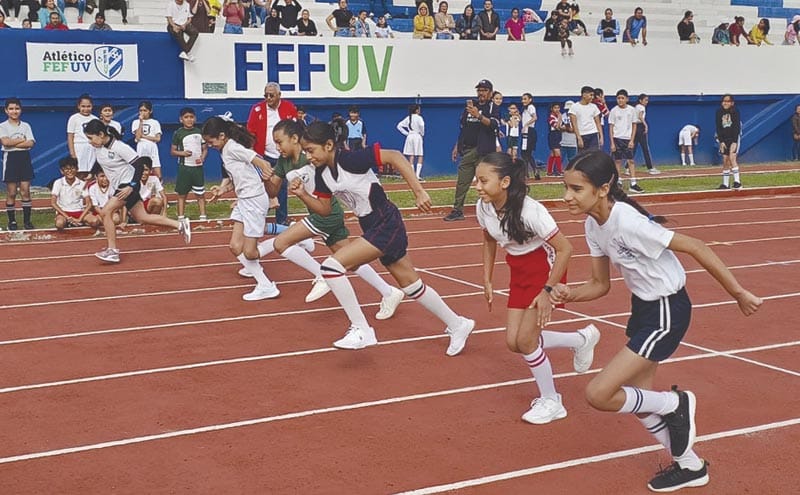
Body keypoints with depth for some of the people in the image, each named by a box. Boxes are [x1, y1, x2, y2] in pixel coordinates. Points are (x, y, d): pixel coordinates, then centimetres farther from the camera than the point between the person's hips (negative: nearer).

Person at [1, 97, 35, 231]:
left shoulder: (26, 126, 9)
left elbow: (30, 143, -5)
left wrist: (13, 143, -12)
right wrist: (22, 139, -7)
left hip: (24, 158, 2)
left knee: (25, 191, 0)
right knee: (11, 193, 1)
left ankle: (27, 220, 4)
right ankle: (12, 221, 7)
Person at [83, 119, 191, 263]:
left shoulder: (119, 147, -22)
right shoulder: (99, 147, 1)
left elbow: (139, 165, -22)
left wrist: (131, 187, -26)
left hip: (127, 185, -9)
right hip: (119, 186, 9)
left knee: (106, 212, -19)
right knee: (142, 218, 11)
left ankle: (112, 250, -12)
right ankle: (180, 225, 19)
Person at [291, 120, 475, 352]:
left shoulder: (350, 159, -22)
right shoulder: (322, 174, 2)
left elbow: (394, 156, -24)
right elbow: (324, 209, 10)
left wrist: (419, 191, -27)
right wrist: (303, 194, -7)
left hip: (386, 225, -9)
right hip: (372, 228, 9)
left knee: (331, 266, -18)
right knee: (412, 285, 18)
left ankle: (361, 330, -8)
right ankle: (457, 325, 34)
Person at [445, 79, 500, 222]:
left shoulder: (493, 108, 0)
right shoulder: (470, 106, 17)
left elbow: (493, 124, -20)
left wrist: (479, 116, -35)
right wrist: (457, 146, 16)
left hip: (484, 151, -5)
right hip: (467, 150, 6)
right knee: (462, 182, 5)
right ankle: (457, 211, 10)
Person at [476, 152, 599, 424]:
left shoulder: (529, 210, -30)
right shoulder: (483, 207, -11)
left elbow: (565, 248, -25)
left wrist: (547, 291, -26)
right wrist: (487, 280, 8)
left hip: (545, 269, -7)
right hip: (519, 272, 7)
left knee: (525, 339, -12)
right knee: (514, 342, 3)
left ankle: (551, 402, 11)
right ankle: (582, 339, 26)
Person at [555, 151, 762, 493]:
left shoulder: (628, 222, -30)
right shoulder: (593, 225, -4)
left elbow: (696, 248, -24)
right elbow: (600, 285, 4)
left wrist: (738, 294, -19)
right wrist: (569, 295, -16)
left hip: (667, 312, -9)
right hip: (642, 306, 9)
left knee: (599, 395, -13)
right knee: (638, 400, 19)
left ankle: (675, 404, 11)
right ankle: (690, 467, 39)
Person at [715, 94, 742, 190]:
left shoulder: (735, 112, -10)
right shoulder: (719, 112, -1)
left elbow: (737, 127, -12)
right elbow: (718, 128, 0)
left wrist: (734, 142, -18)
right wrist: (721, 141, -7)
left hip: (734, 137, -4)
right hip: (724, 139, 4)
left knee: (732, 157, -18)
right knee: (725, 160, 3)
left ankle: (737, 182, -18)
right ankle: (725, 184, 7)